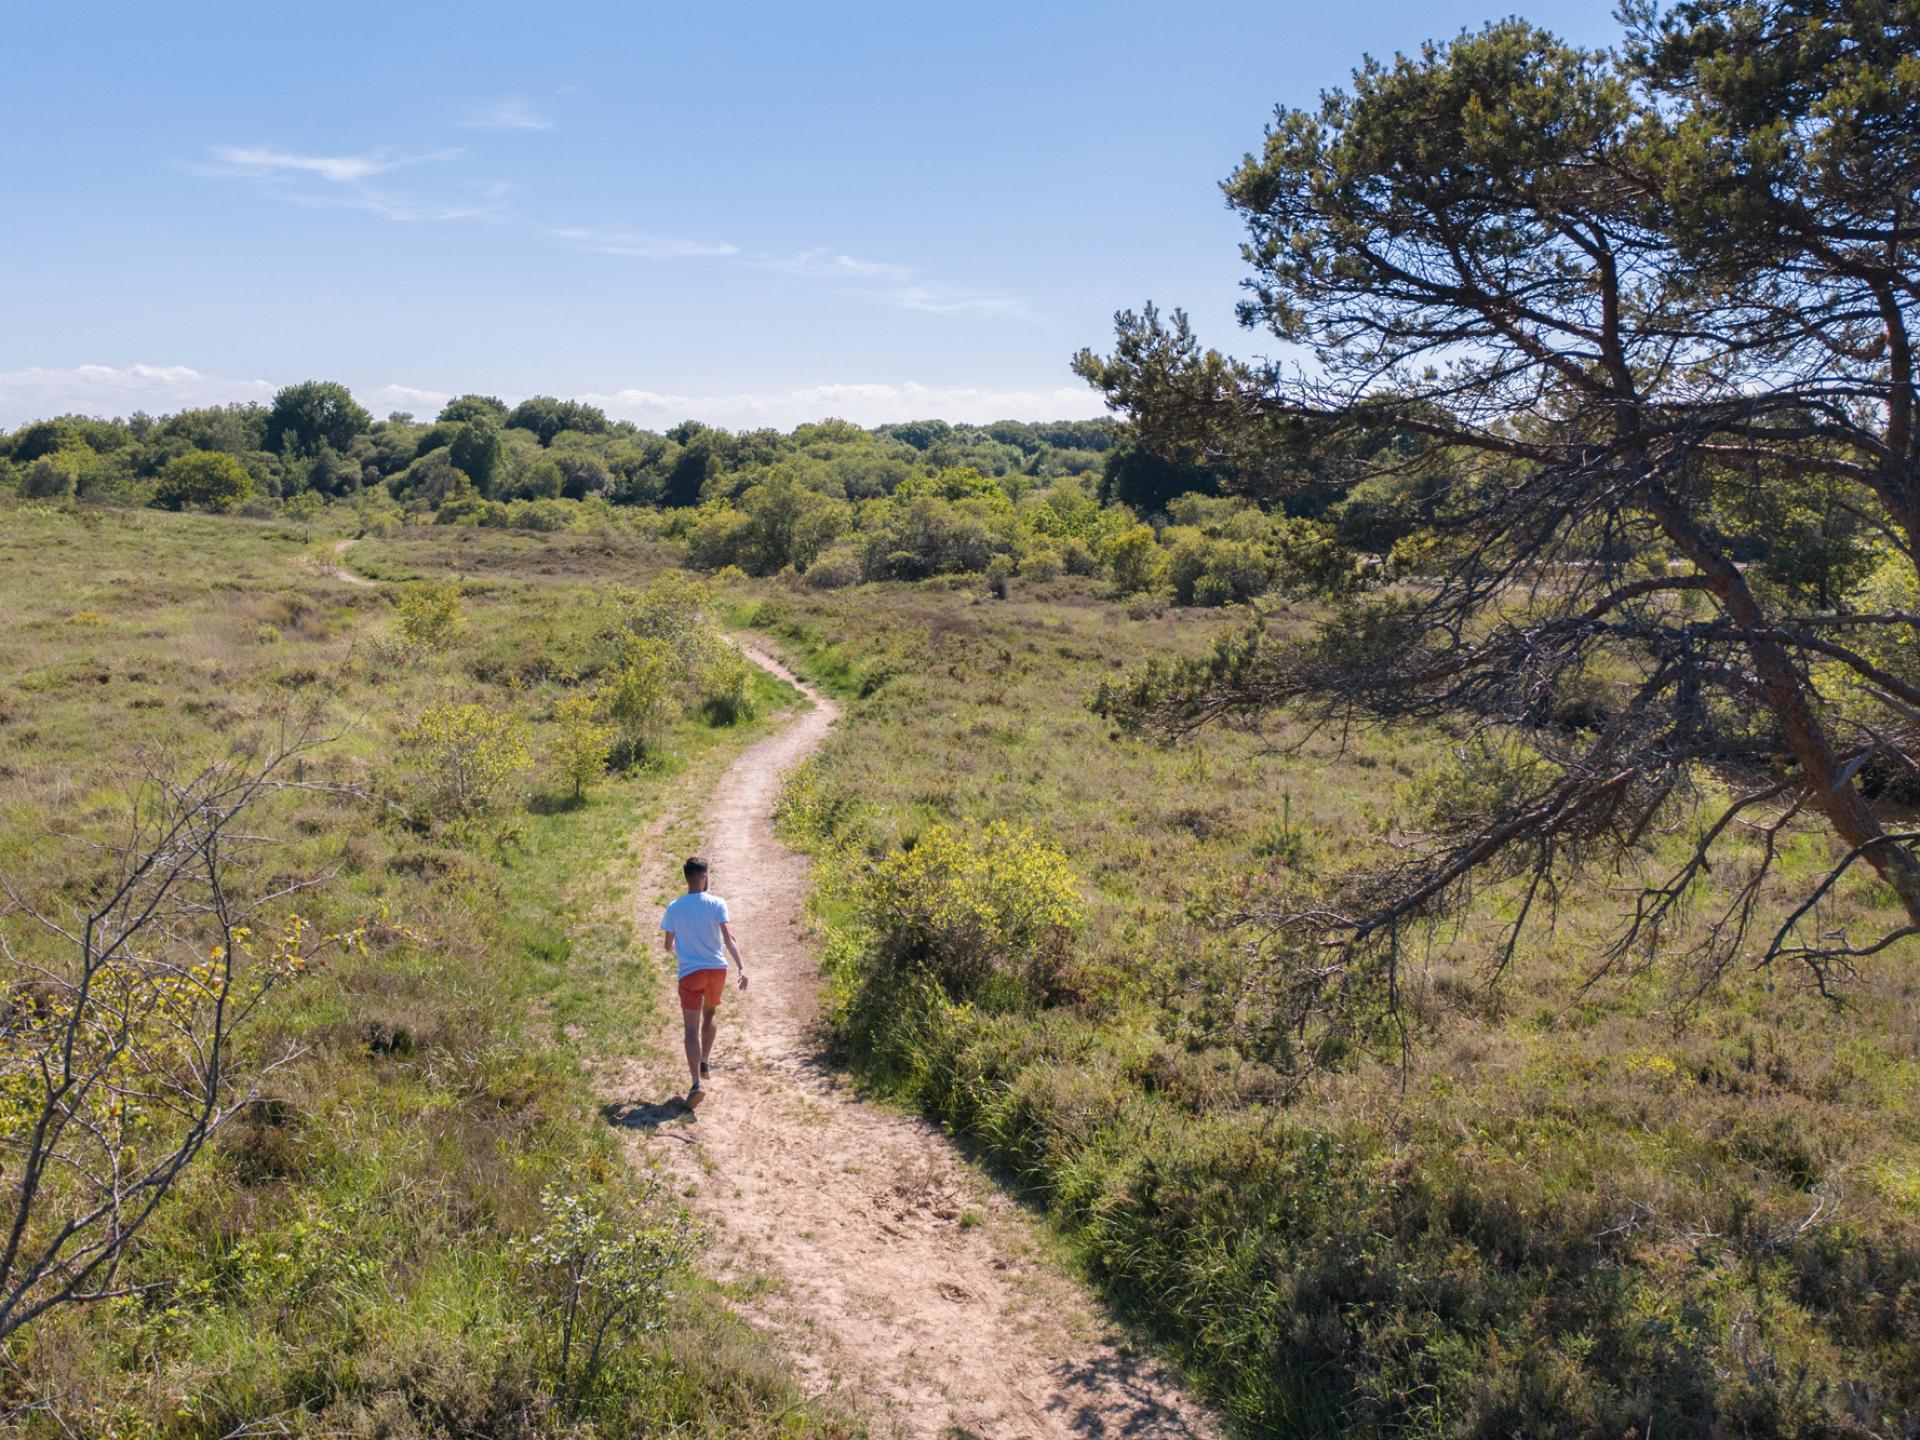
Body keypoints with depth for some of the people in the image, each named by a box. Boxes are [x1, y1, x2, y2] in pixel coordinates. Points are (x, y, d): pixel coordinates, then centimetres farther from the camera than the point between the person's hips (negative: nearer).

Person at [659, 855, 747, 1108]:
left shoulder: (674, 908, -1)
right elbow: (728, 938, -14)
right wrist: (742, 966, -18)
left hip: (689, 973, -1)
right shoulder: (716, 904, -5)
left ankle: (698, 1083, -17)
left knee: (692, 1030, -3)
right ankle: (704, 1063, 28)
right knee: (711, 1012, 29)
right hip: (717, 969, 1)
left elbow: (668, 945, 7)